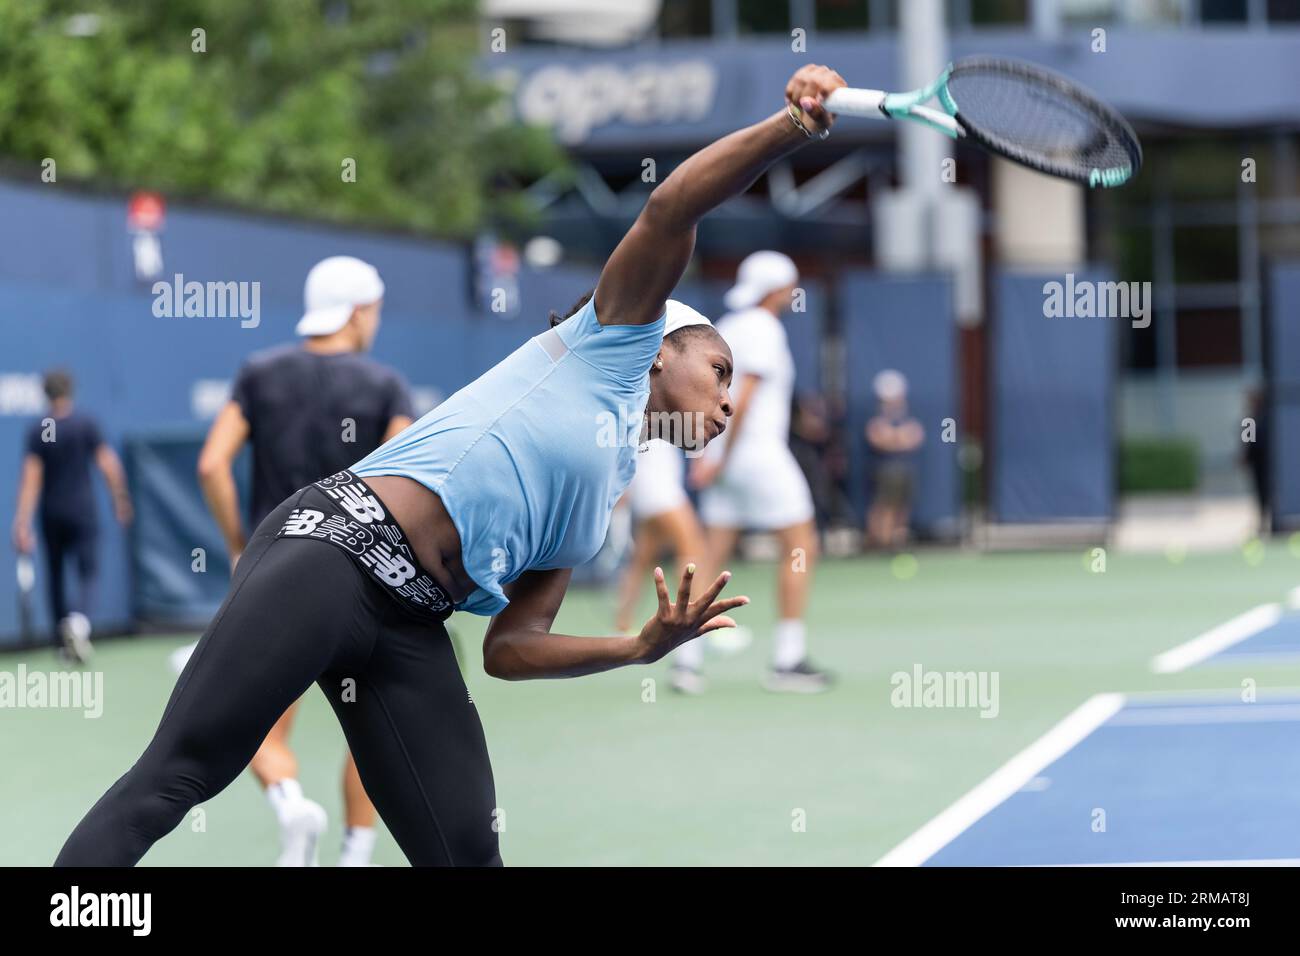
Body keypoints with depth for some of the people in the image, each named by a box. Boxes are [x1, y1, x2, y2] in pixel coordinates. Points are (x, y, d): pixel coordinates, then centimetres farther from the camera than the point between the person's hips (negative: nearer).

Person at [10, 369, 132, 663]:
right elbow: (108, 464, -7)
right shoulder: (86, 424, -5)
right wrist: (121, 499, 6)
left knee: (56, 575, 16)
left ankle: (65, 642, 22)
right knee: (88, 573, -2)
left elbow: (31, 479, -9)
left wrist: (22, 523, -13)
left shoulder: (37, 431, -4)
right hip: (82, 512, -2)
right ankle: (79, 622, -32)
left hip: (51, 516, 2)